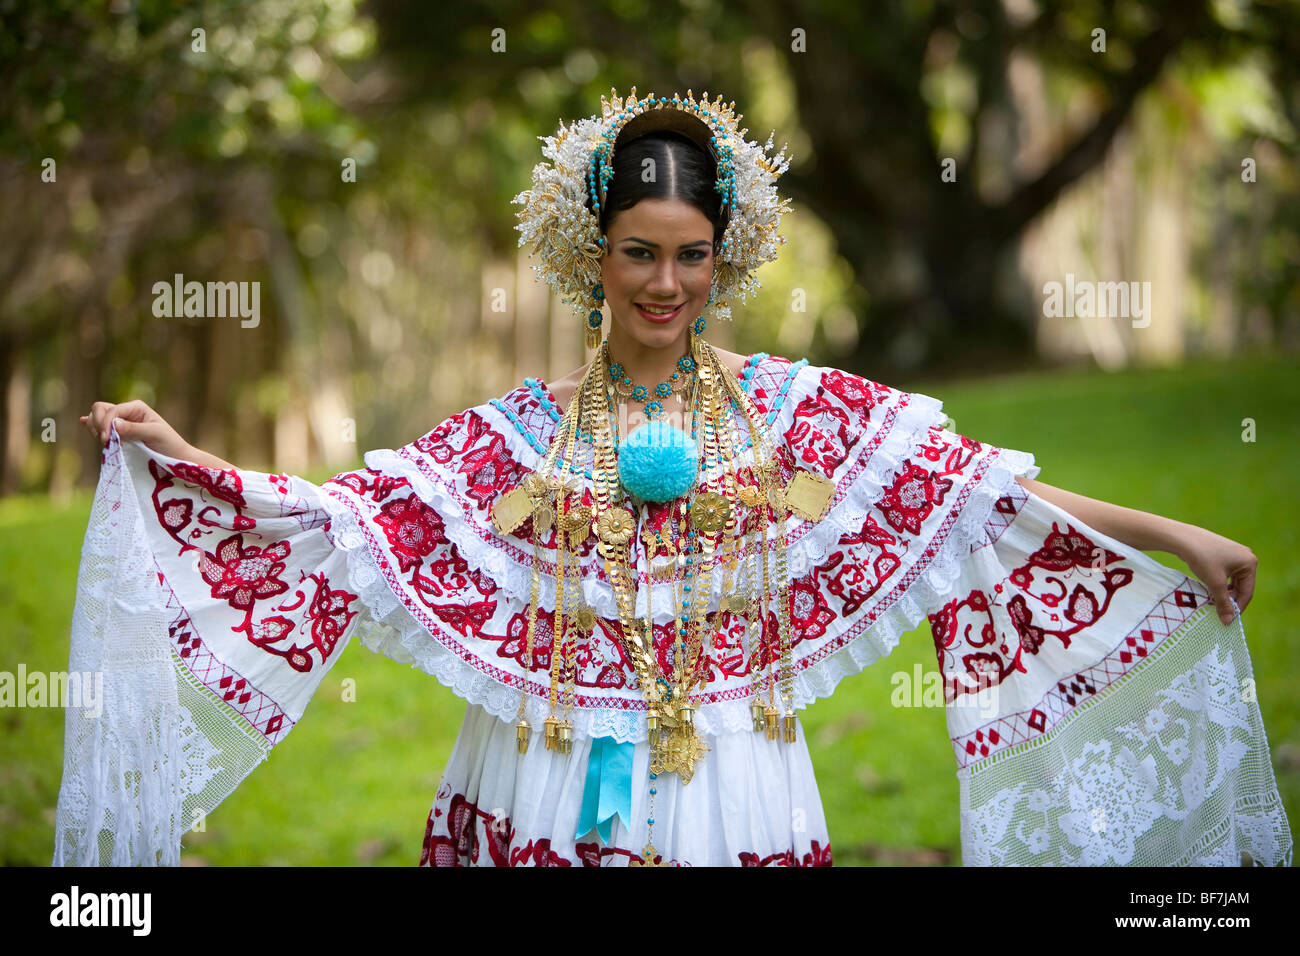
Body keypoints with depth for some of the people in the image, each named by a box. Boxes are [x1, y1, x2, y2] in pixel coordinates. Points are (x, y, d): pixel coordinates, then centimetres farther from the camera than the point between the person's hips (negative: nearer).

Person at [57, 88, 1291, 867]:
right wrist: (181, 462, -6)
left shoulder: (798, 409, 2)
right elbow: (354, 514, 2)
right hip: (549, 796, 0)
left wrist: (1174, 537, -4)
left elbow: (977, 489, 0)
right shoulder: (522, 430, 3)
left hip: (731, 796, 0)